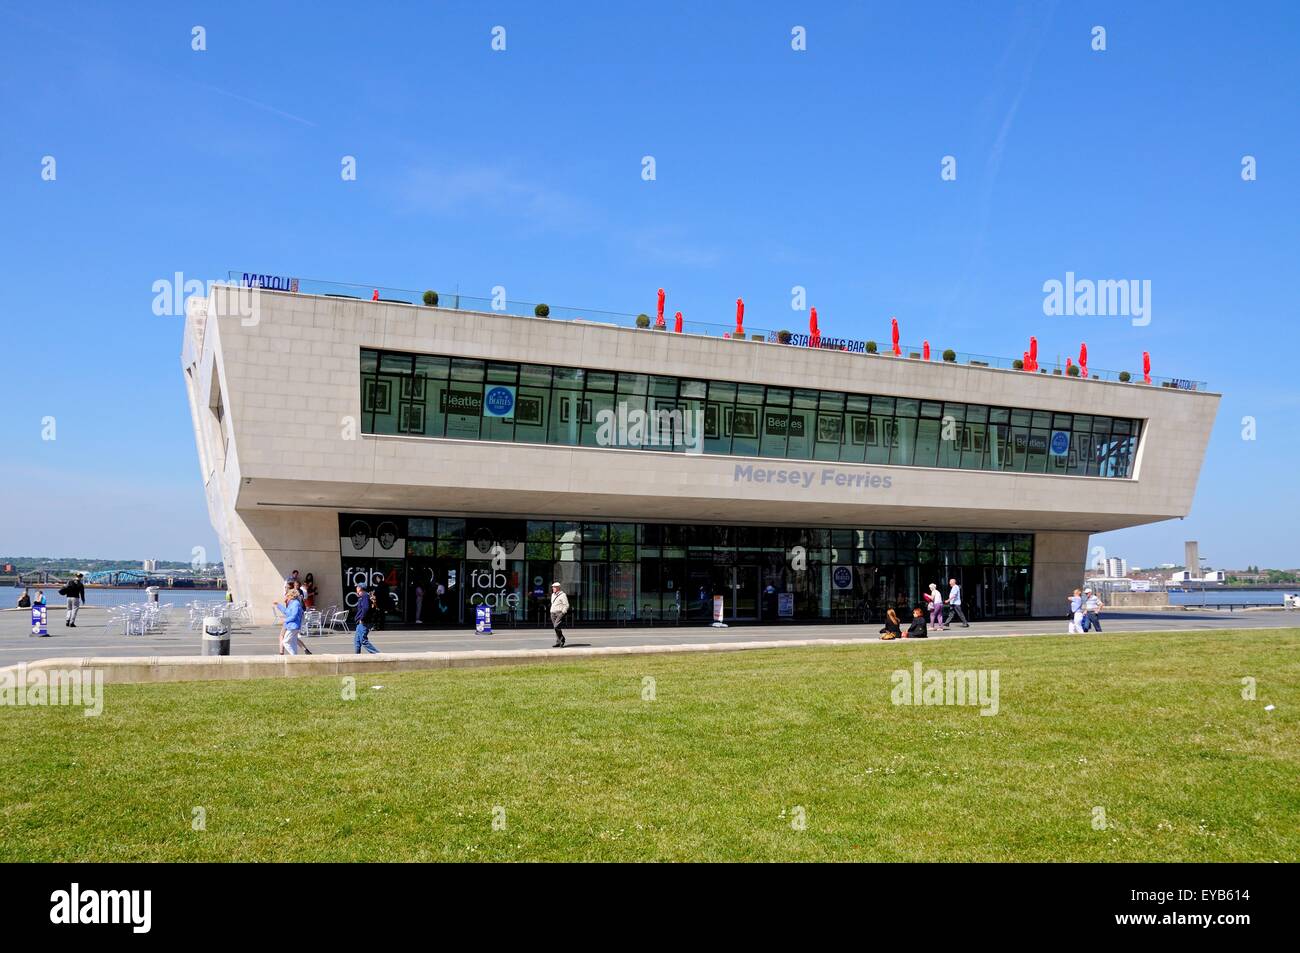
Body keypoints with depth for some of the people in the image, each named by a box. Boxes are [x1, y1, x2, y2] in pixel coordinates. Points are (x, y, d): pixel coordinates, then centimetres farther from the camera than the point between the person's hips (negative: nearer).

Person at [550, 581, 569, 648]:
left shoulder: (562, 595, -7)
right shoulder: (553, 595, 17)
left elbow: (566, 605, -9)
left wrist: (562, 612, -15)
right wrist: (551, 612, 18)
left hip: (560, 613, -8)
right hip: (553, 613, 8)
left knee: (556, 626, -20)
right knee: (556, 627, 4)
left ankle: (562, 639, -6)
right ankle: (558, 642, 6)